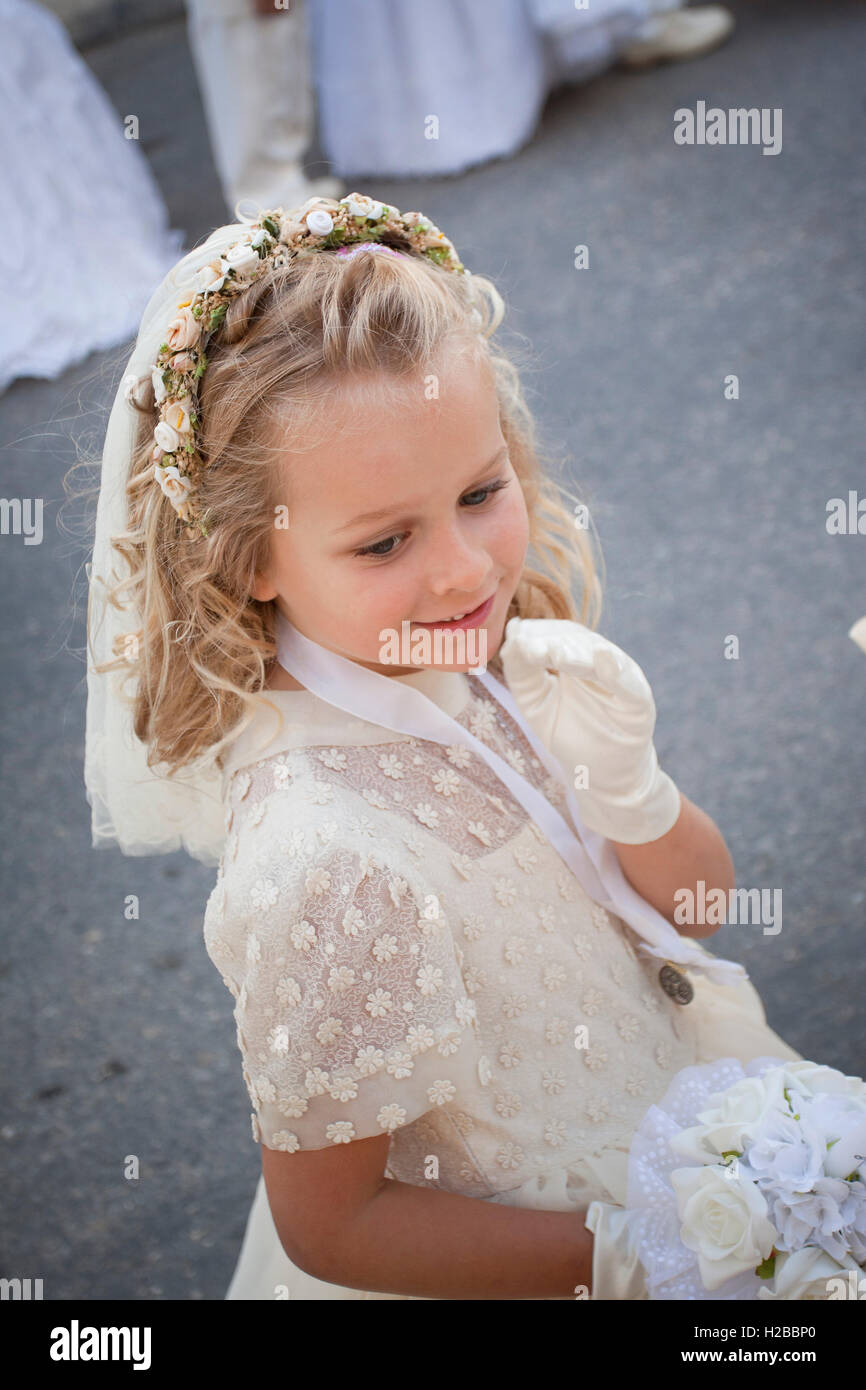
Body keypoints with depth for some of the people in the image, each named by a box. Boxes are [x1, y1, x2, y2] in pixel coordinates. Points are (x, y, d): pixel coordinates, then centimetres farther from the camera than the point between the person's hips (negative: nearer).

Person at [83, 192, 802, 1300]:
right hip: (510, 1258, -6)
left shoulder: (500, 667, -15)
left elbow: (697, 901, -5)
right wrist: (617, 1258, -24)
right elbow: (329, 1227, -22)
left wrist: (622, 780, -23)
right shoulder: (334, 863, -33)